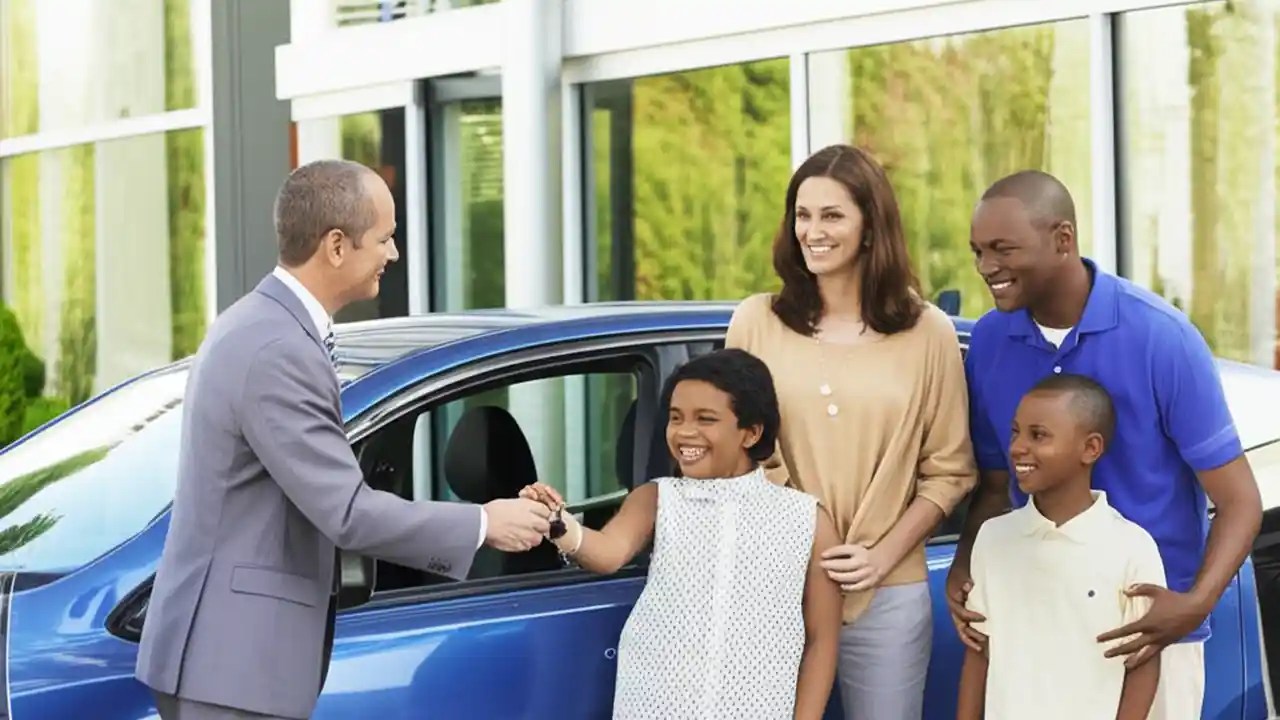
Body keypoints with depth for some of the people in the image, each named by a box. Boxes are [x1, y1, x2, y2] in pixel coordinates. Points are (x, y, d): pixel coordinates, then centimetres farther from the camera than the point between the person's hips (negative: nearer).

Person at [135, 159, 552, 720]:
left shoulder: (257, 324, 12)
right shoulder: (278, 351, -21)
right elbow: (346, 512, -22)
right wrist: (483, 523, -12)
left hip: (227, 650, 10)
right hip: (236, 659, -10)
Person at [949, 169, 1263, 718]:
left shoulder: (1162, 338, -14)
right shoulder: (988, 342, -2)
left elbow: (1239, 502, -11)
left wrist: (1196, 603, -28)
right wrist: (964, 569, -12)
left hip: (1146, 628, -3)